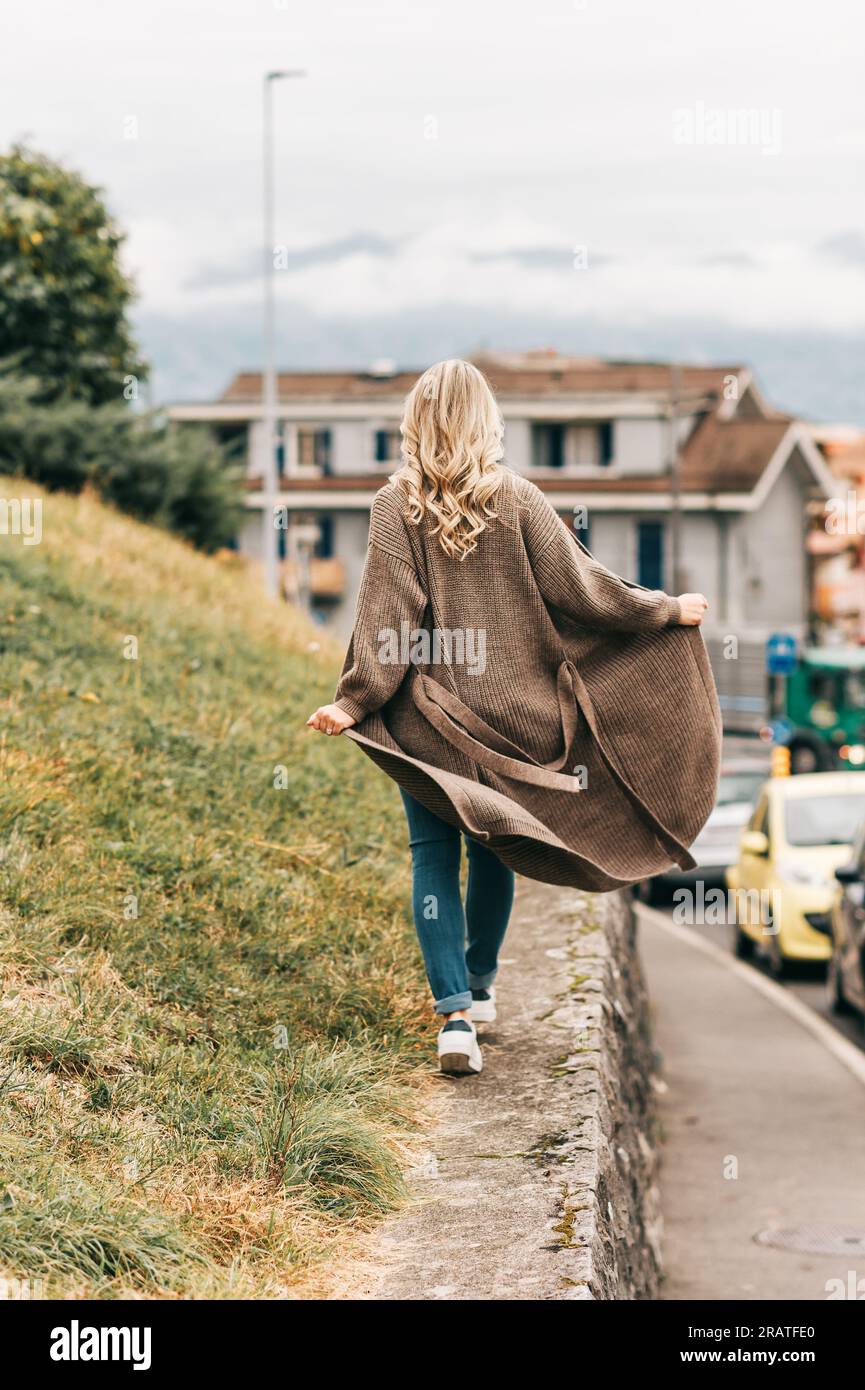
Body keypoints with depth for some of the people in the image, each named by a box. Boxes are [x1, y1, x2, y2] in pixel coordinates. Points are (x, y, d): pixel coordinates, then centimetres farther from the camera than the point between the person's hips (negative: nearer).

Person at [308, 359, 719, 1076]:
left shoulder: (397, 506, -8)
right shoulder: (517, 500, -5)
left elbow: (387, 613, -13)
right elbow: (578, 587, -2)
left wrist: (356, 701, -12)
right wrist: (666, 611, 10)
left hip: (427, 717, -2)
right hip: (505, 713, 2)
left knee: (434, 857, 3)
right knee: (492, 850, 18)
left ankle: (455, 1013, -9)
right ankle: (480, 986, 35)